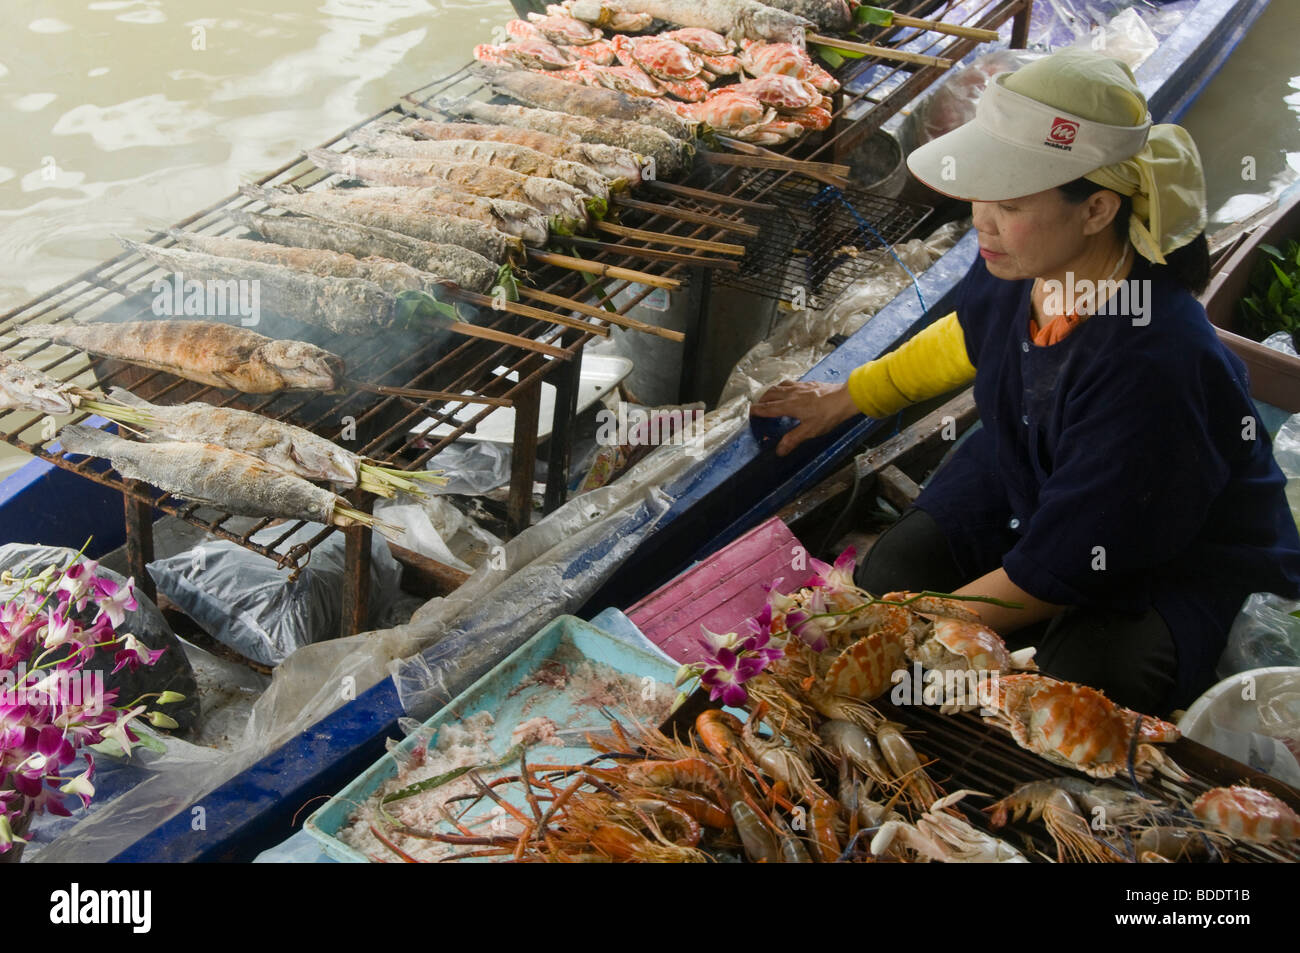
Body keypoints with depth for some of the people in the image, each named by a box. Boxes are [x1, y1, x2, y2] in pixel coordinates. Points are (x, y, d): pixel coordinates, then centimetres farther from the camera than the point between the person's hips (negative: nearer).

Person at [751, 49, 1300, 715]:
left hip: (1178, 557, -6)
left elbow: (1058, 568, -30)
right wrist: (843, 400, 15)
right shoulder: (1021, 264, -19)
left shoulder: (1155, 366, -39)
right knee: (890, 574, -11)